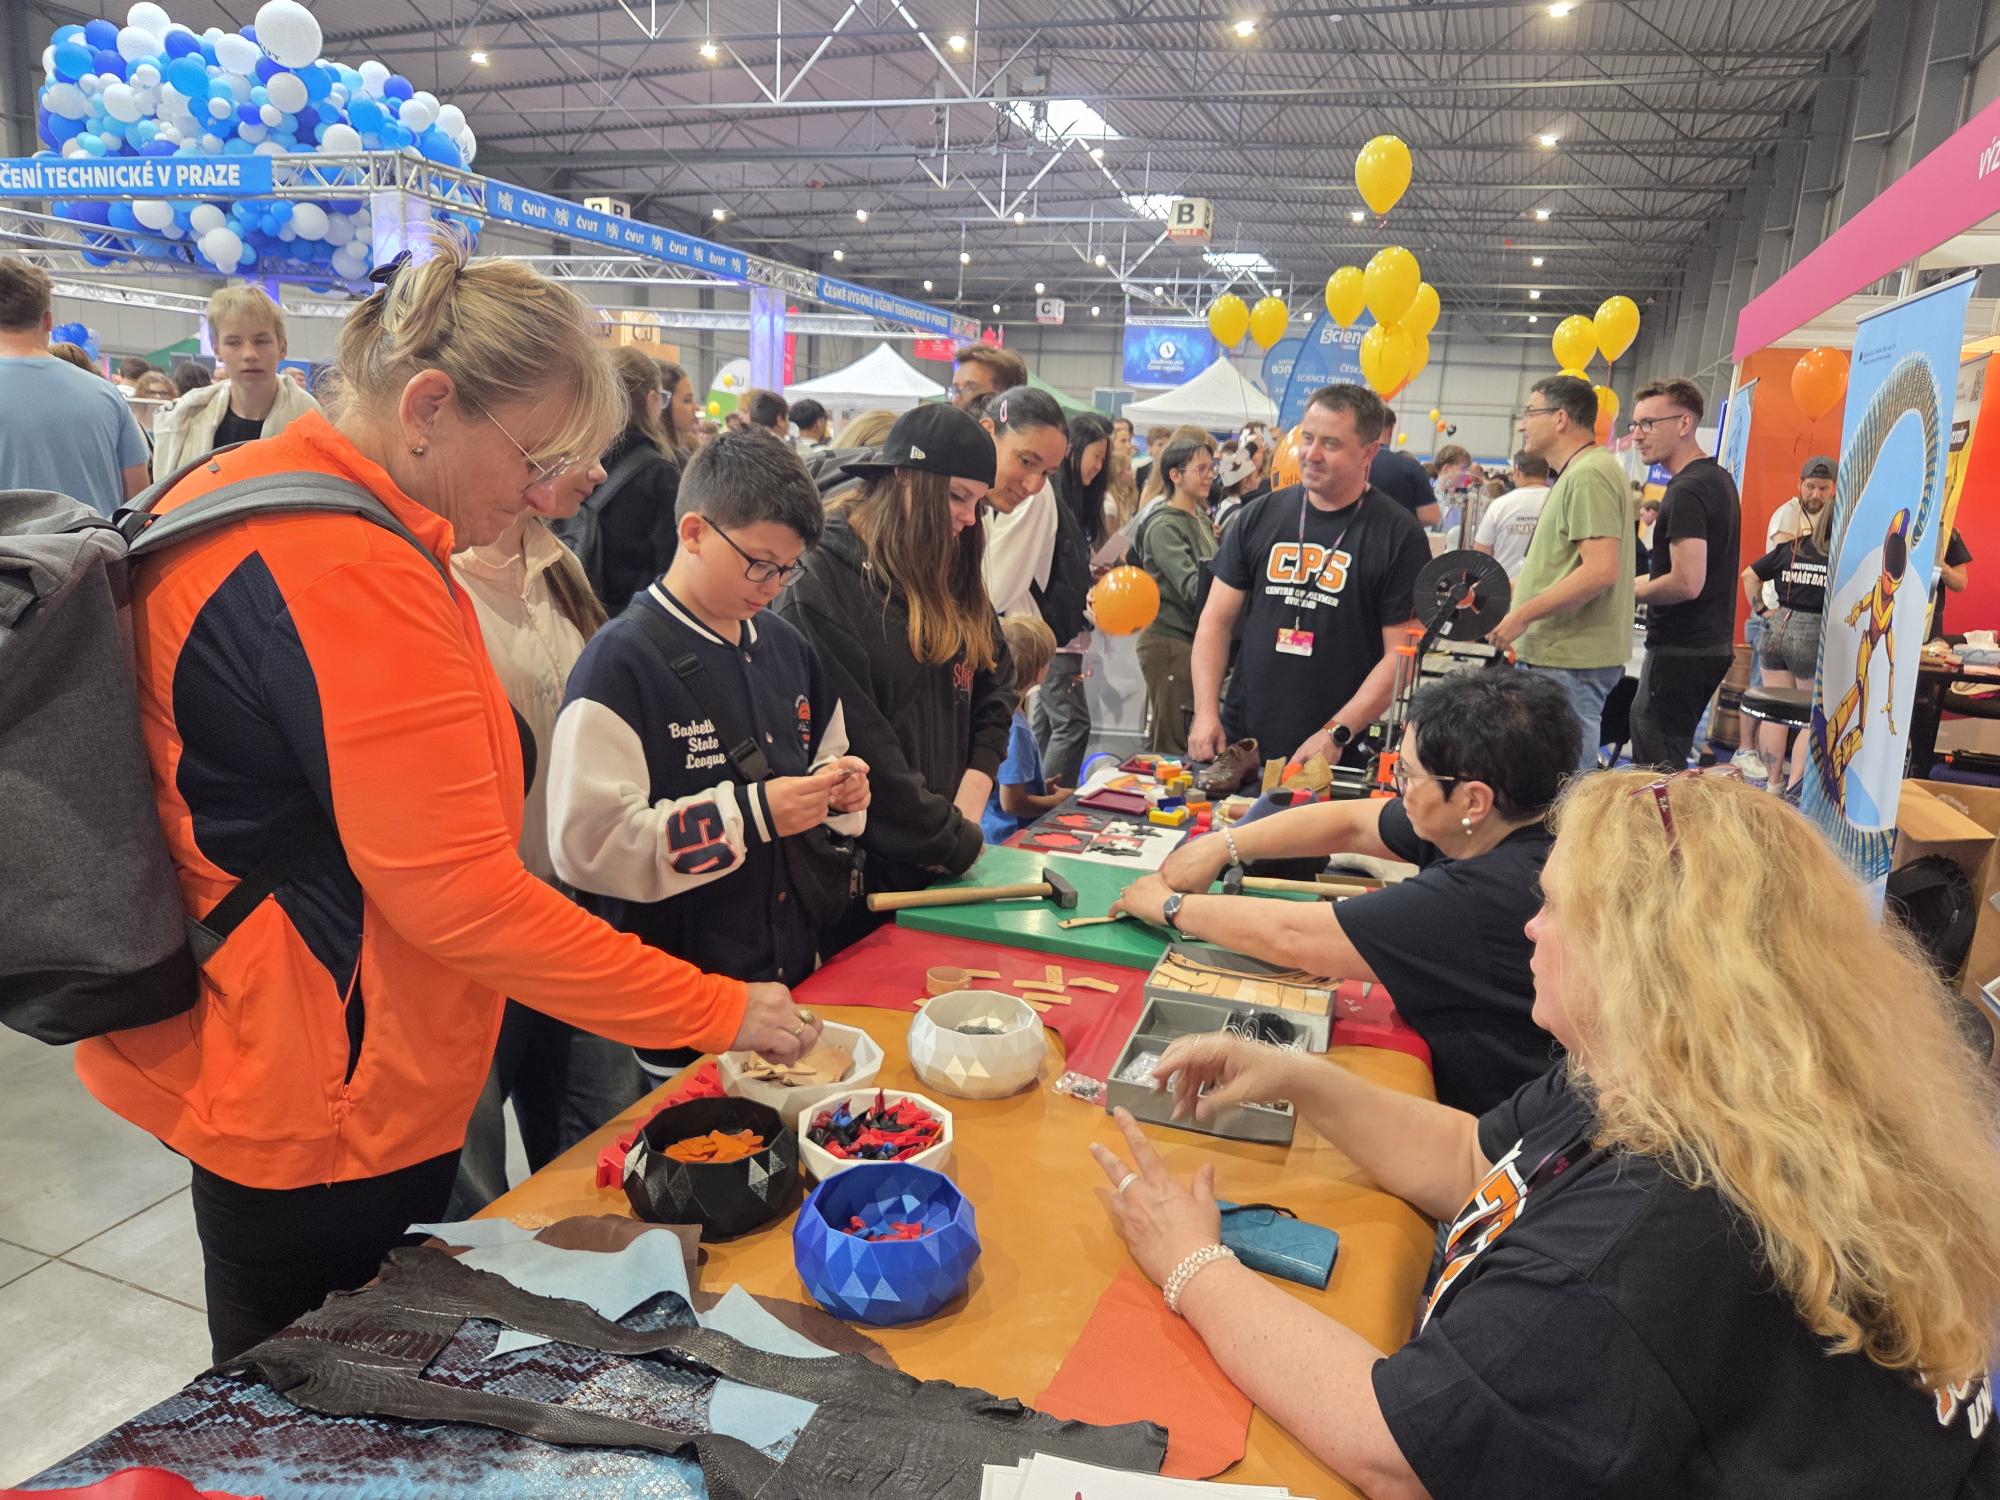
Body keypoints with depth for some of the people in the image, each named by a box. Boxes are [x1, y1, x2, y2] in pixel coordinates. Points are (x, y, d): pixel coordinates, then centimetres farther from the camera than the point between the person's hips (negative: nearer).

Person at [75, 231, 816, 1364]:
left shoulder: (233, 497, 7)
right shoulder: (351, 577, -26)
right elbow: (461, 895, -28)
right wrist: (715, 1011, -21)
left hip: (241, 1066, 10)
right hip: (322, 1104, -10)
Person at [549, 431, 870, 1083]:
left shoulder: (784, 646, 8)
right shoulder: (625, 661, -15)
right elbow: (585, 841, -22)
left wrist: (836, 792, -1)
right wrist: (751, 814, -23)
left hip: (795, 974, 7)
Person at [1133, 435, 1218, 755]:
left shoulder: (1201, 517, 13)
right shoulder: (1164, 526, -13)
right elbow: (1192, 588, -22)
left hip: (1195, 638, 9)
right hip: (1170, 641, -9)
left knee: (1190, 739, 13)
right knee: (1169, 744, -5)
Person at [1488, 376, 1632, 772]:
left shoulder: (1588, 475, -14)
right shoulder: (1575, 473, 19)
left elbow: (1601, 570, -23)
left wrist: (1524, 614, -18)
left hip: (1571, 662, -11)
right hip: (1562, 654, 11)